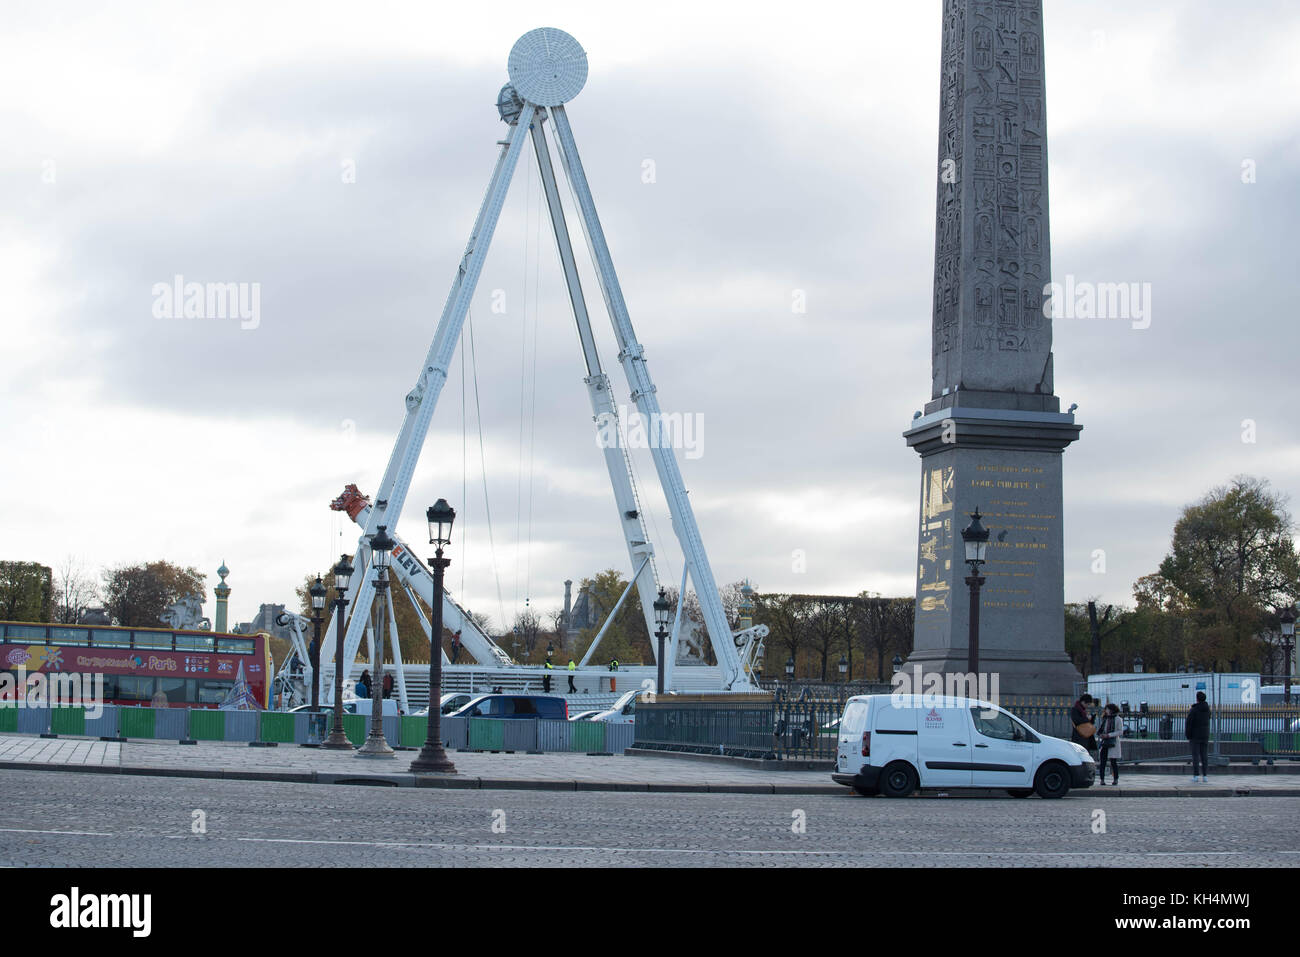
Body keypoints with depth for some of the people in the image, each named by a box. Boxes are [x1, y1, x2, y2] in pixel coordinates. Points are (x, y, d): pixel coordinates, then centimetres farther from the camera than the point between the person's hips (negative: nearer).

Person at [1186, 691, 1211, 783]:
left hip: (1195, 736, -4)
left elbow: (1188, 724, -13)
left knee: (1195, 755, -2)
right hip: (1205, 736, 4)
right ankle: (1205, 776, 4)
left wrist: (1188, 737, -4)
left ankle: (1195, 776, -4)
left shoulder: (1193, 710, -12)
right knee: (1204, 756, 5)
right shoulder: (1207, 709, 4)